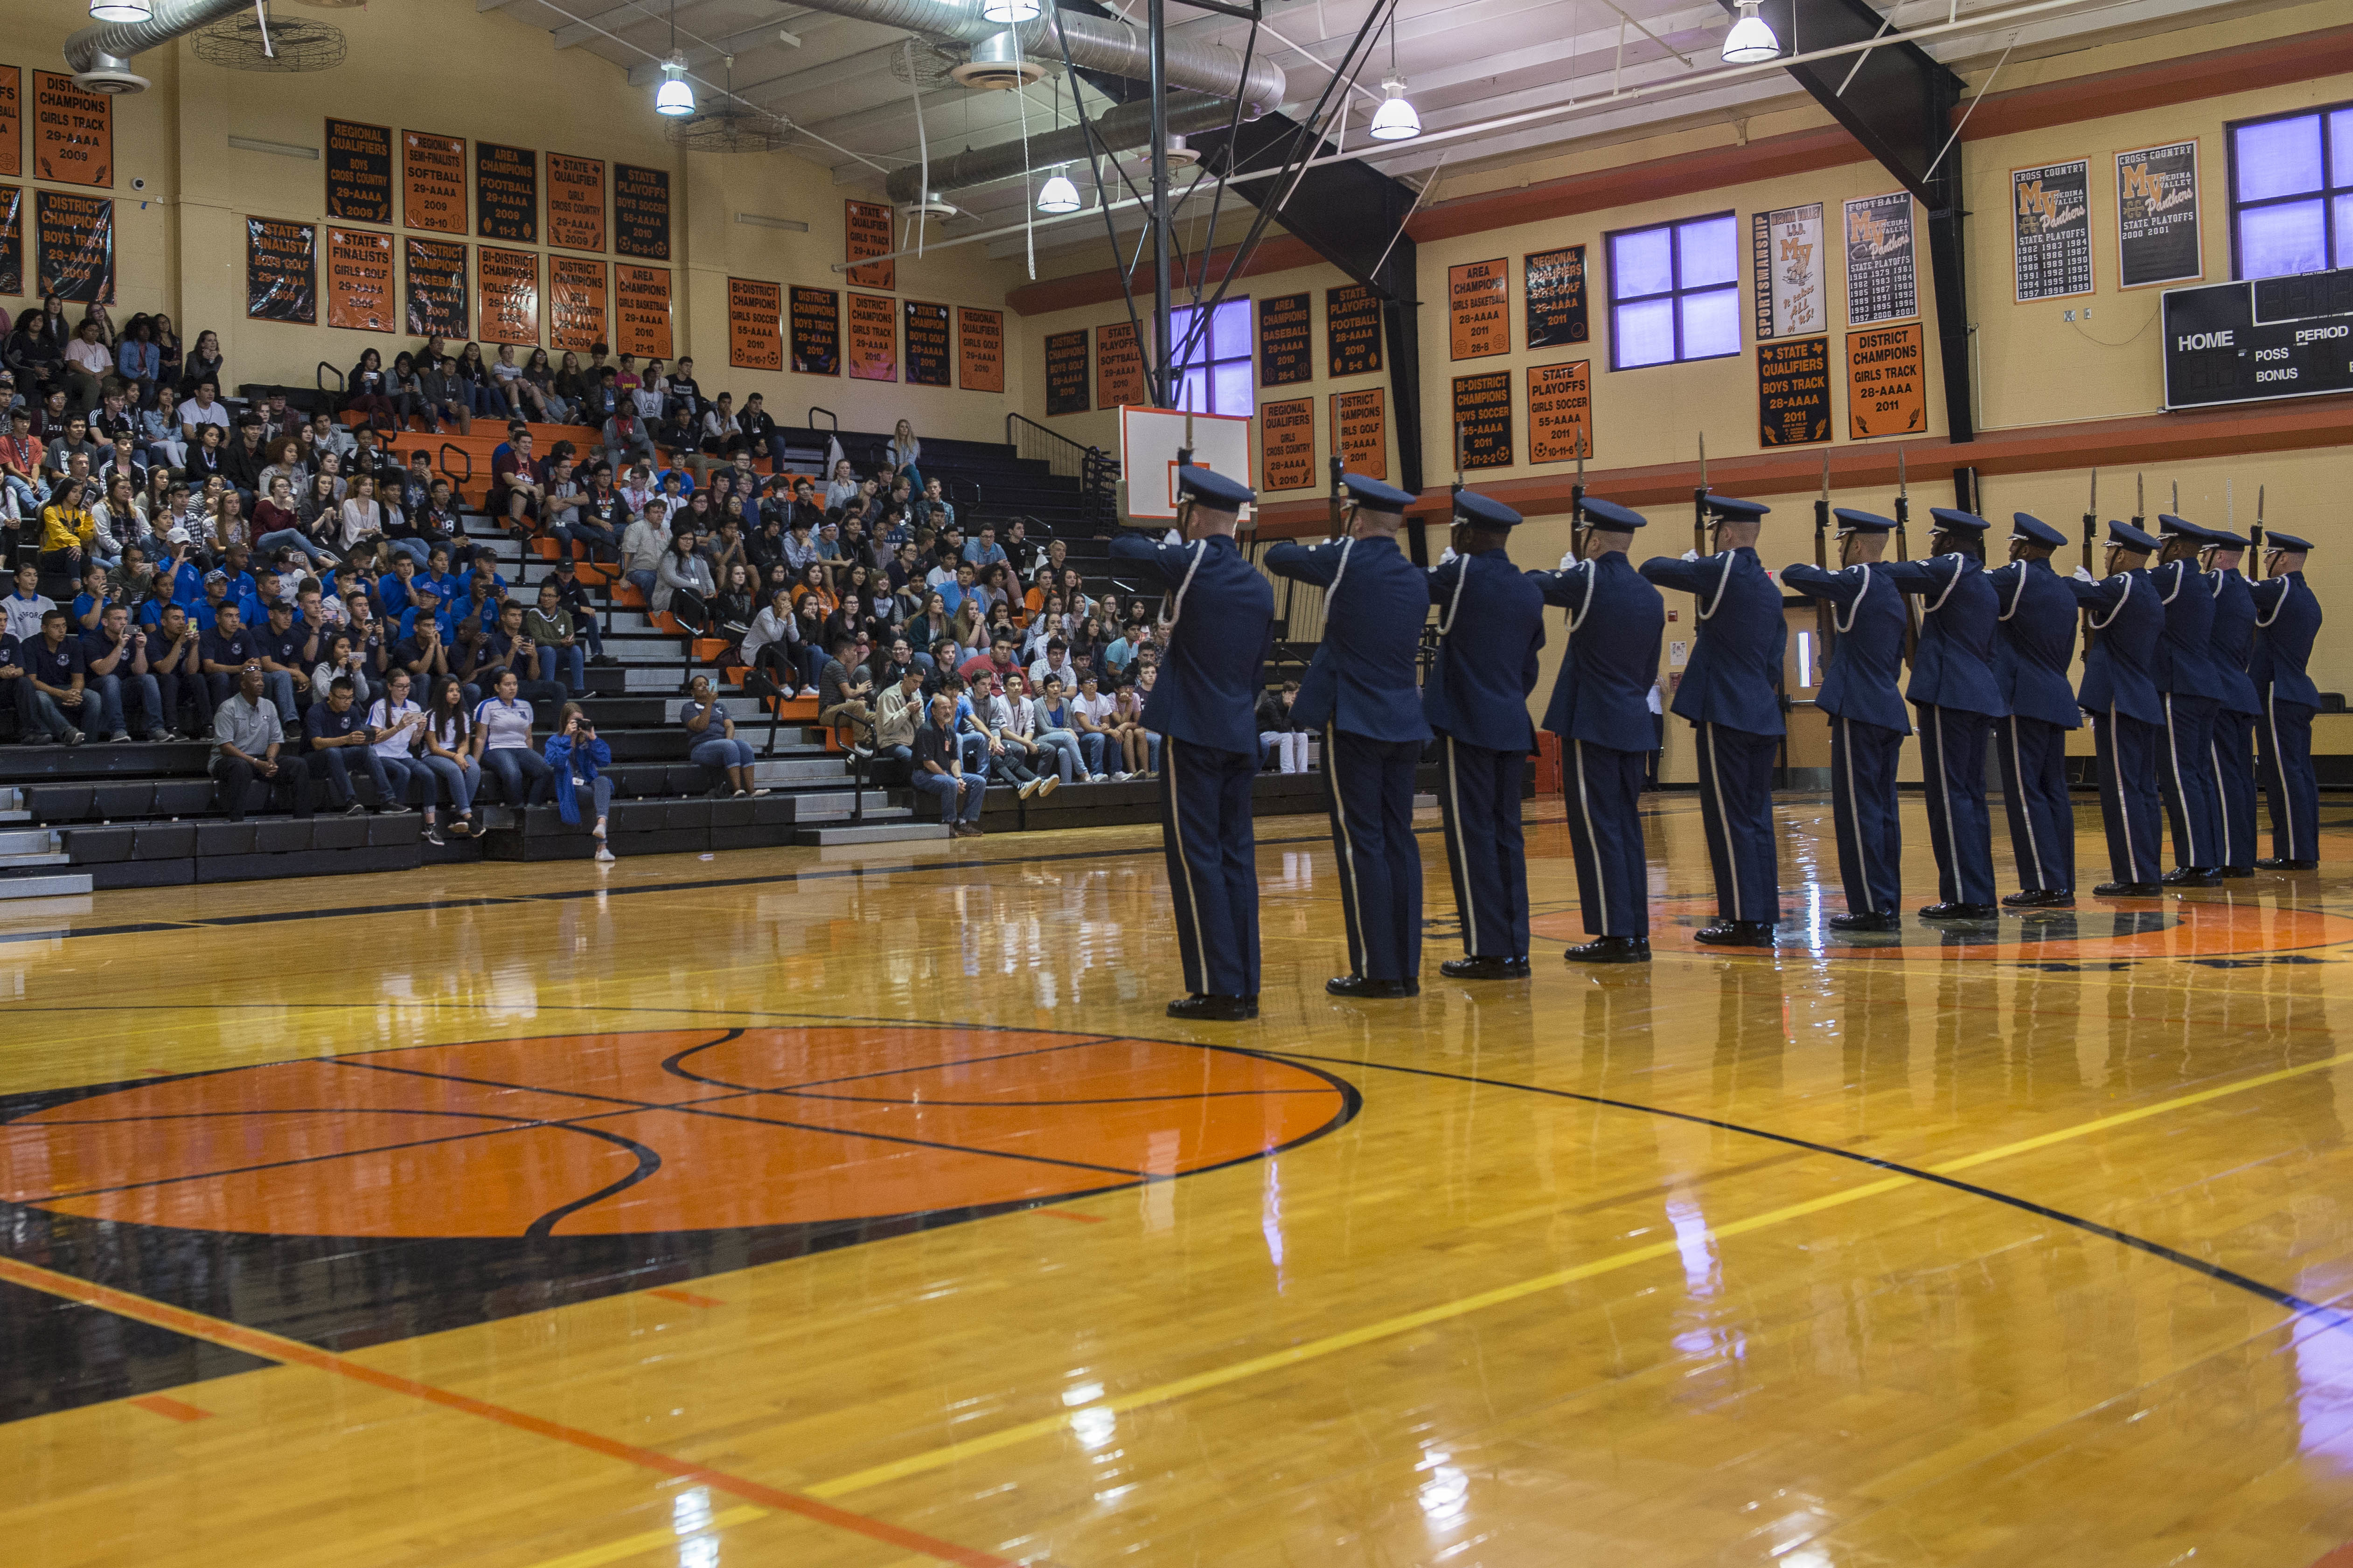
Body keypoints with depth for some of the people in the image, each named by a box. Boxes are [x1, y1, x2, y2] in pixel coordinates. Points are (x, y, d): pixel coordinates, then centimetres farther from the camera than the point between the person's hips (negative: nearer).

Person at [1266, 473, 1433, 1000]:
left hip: (1353, 722, -6)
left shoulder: (1349, 560, -9)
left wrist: (1330, 544, 25)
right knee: (1399, 842, 8)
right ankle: (1406, 968, 11)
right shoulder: (1416, 578, 10)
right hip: (1404, 724, 6)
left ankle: (1376, 970, -3)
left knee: (1361, 843, -4)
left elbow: (1278, 557, 5)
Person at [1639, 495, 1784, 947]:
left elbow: (1652, 570, -4)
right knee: (1756, 819, 10)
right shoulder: (1769, 589, 15)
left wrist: (1688, 563, 17)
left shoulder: (1726, 570, -9)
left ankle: (1743, 920, -4)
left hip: (1726, 714, -8)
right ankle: (1764, 919, 12)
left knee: (1729, 819, -4)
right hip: (1763, 715, 8)